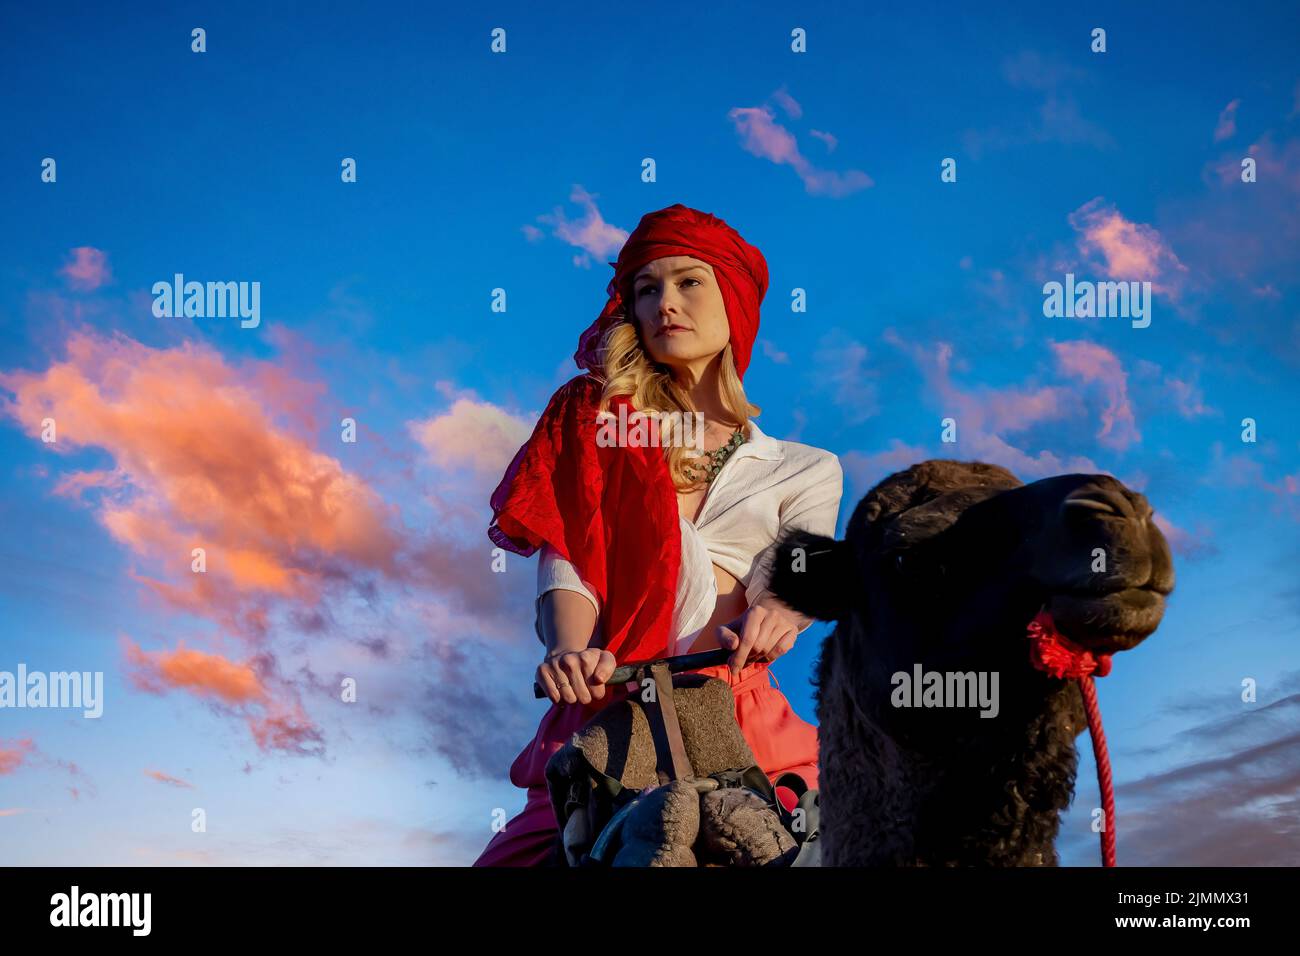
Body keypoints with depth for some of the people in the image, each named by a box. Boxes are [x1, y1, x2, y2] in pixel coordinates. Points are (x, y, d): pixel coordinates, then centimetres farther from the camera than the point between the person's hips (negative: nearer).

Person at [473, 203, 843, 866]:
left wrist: (769, 618, -23)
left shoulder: (803, 472, 18)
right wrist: (571, 650, -19)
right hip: (603, 710, 0)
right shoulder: (595, 421, 15)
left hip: (738, 717, 0)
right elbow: (565, 557, 1)